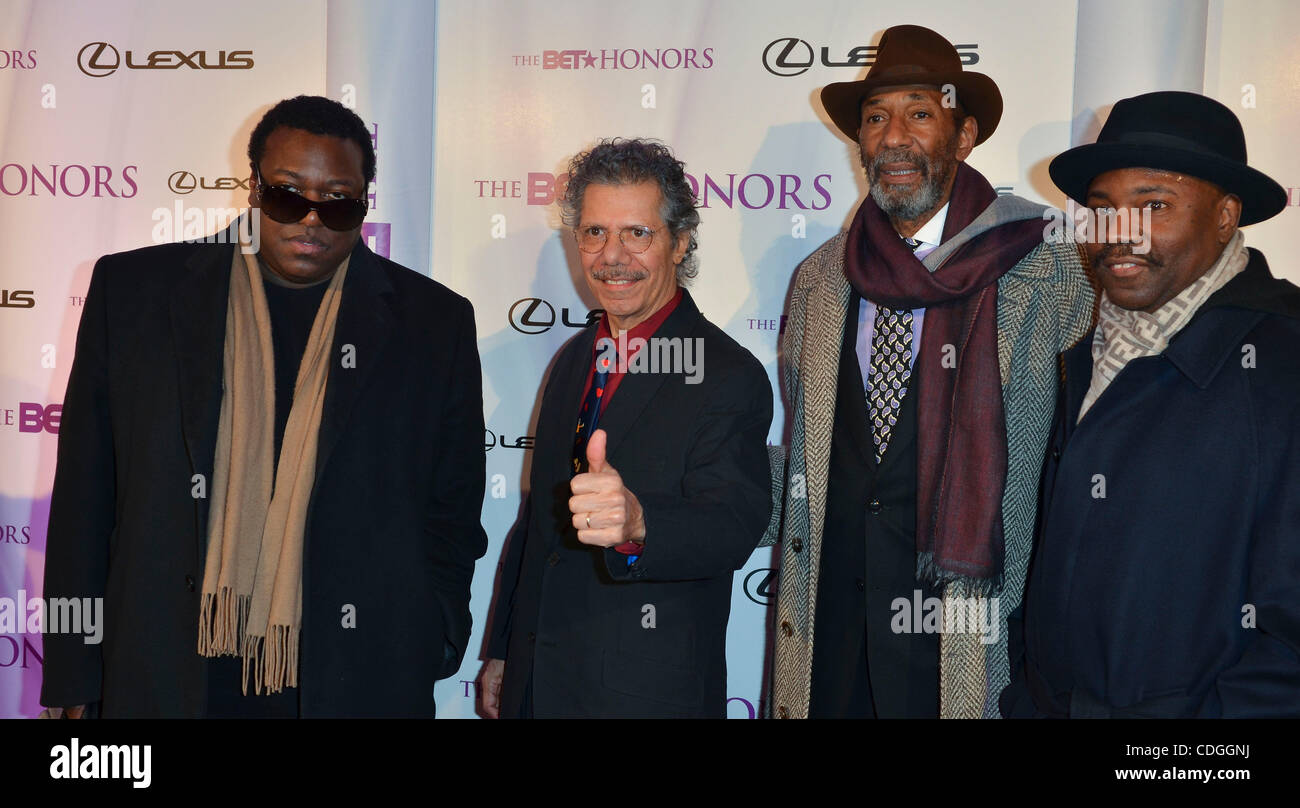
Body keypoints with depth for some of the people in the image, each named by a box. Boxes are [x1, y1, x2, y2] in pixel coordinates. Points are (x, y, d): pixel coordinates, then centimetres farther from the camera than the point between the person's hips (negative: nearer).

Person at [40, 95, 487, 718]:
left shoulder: (436, 323, 2)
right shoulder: (133, 291, 3)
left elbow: (453, 515, 8)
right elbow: (84, 494, 5)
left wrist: (426, 653, 0)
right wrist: (74, 679, 4)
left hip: (359, 681, 0)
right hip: (166, 679, 1)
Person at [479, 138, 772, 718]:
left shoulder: (731, 377, -13)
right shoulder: (574, 360, 7)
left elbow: (734, 521, -27)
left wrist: (636, 523, -47)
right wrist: (501, 651, 15)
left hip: (648, 692, -5)